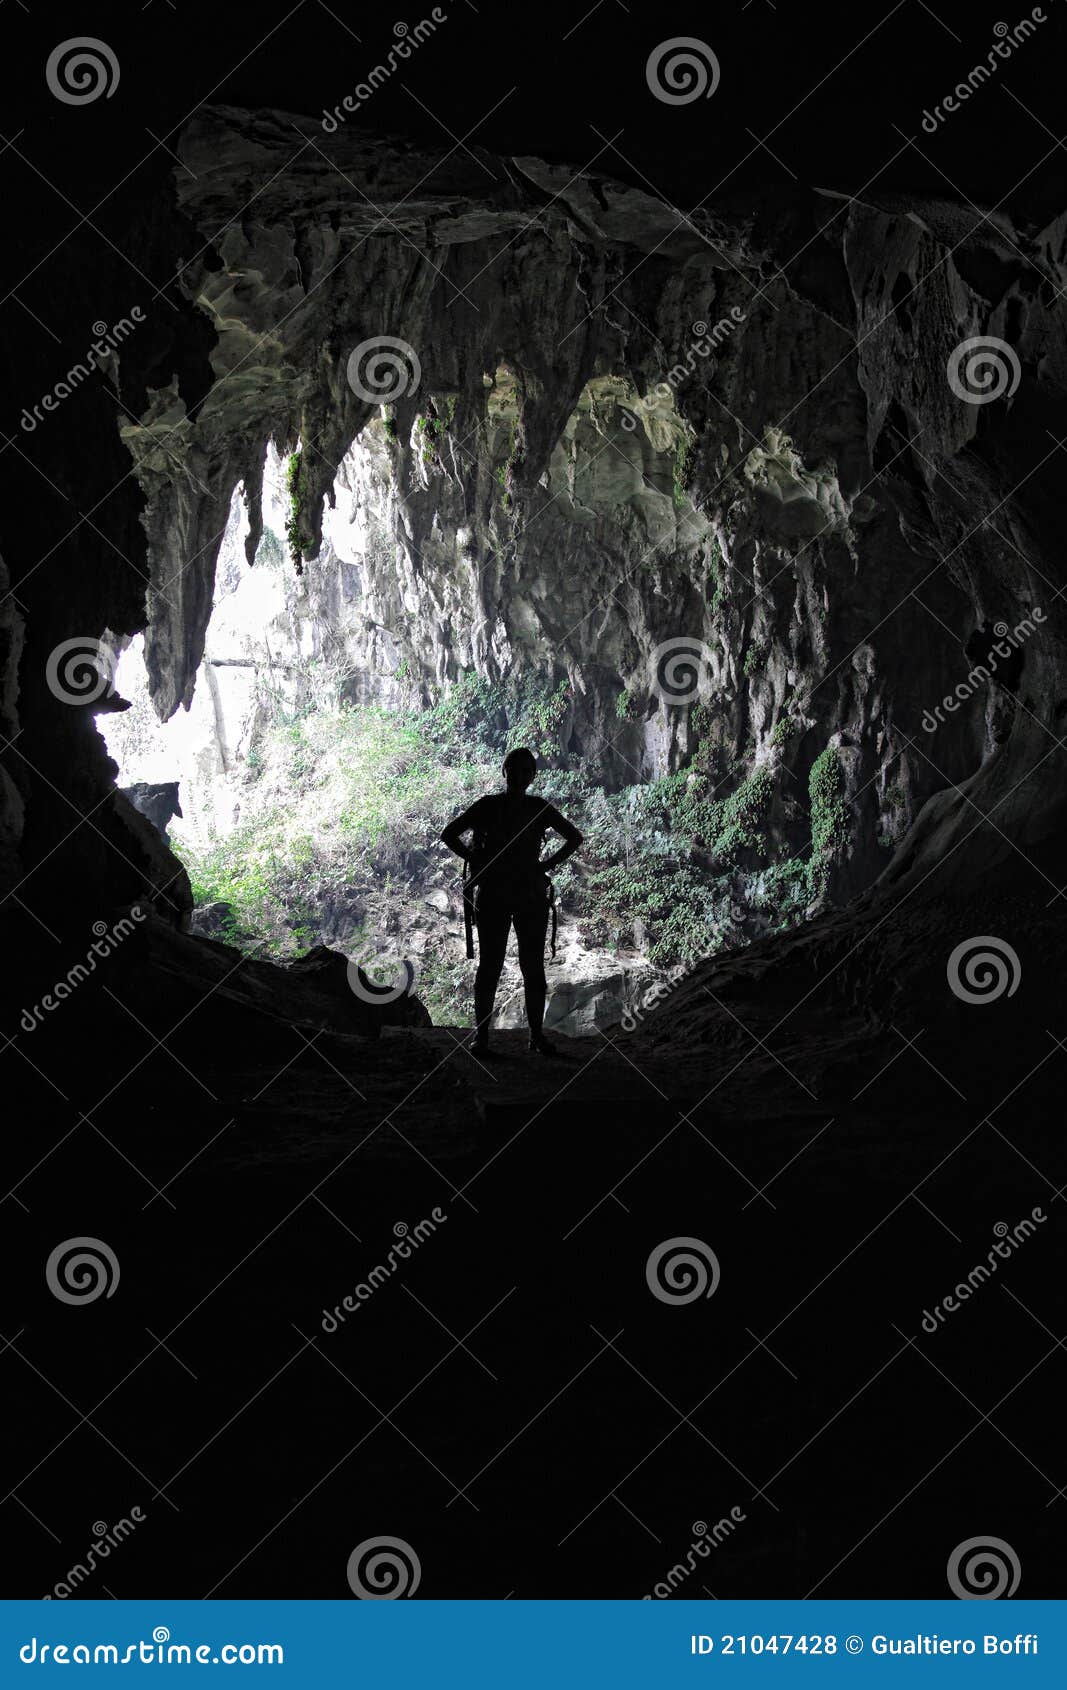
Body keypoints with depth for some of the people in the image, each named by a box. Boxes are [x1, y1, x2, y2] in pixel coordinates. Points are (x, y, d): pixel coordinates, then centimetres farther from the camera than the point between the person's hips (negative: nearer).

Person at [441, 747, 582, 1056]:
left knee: (533, 967, 1)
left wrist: (547, 865, 7)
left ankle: (537, 1034, 7)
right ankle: (480, 1033, 0)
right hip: (492, 896, -2)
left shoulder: (540, 809, 8)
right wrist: (476, 861, 0)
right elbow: (449, 834, 9)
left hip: (531, 895, 2)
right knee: (489, 964, -3)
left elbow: (574, 838, 18)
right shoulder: (488, 806, 4)